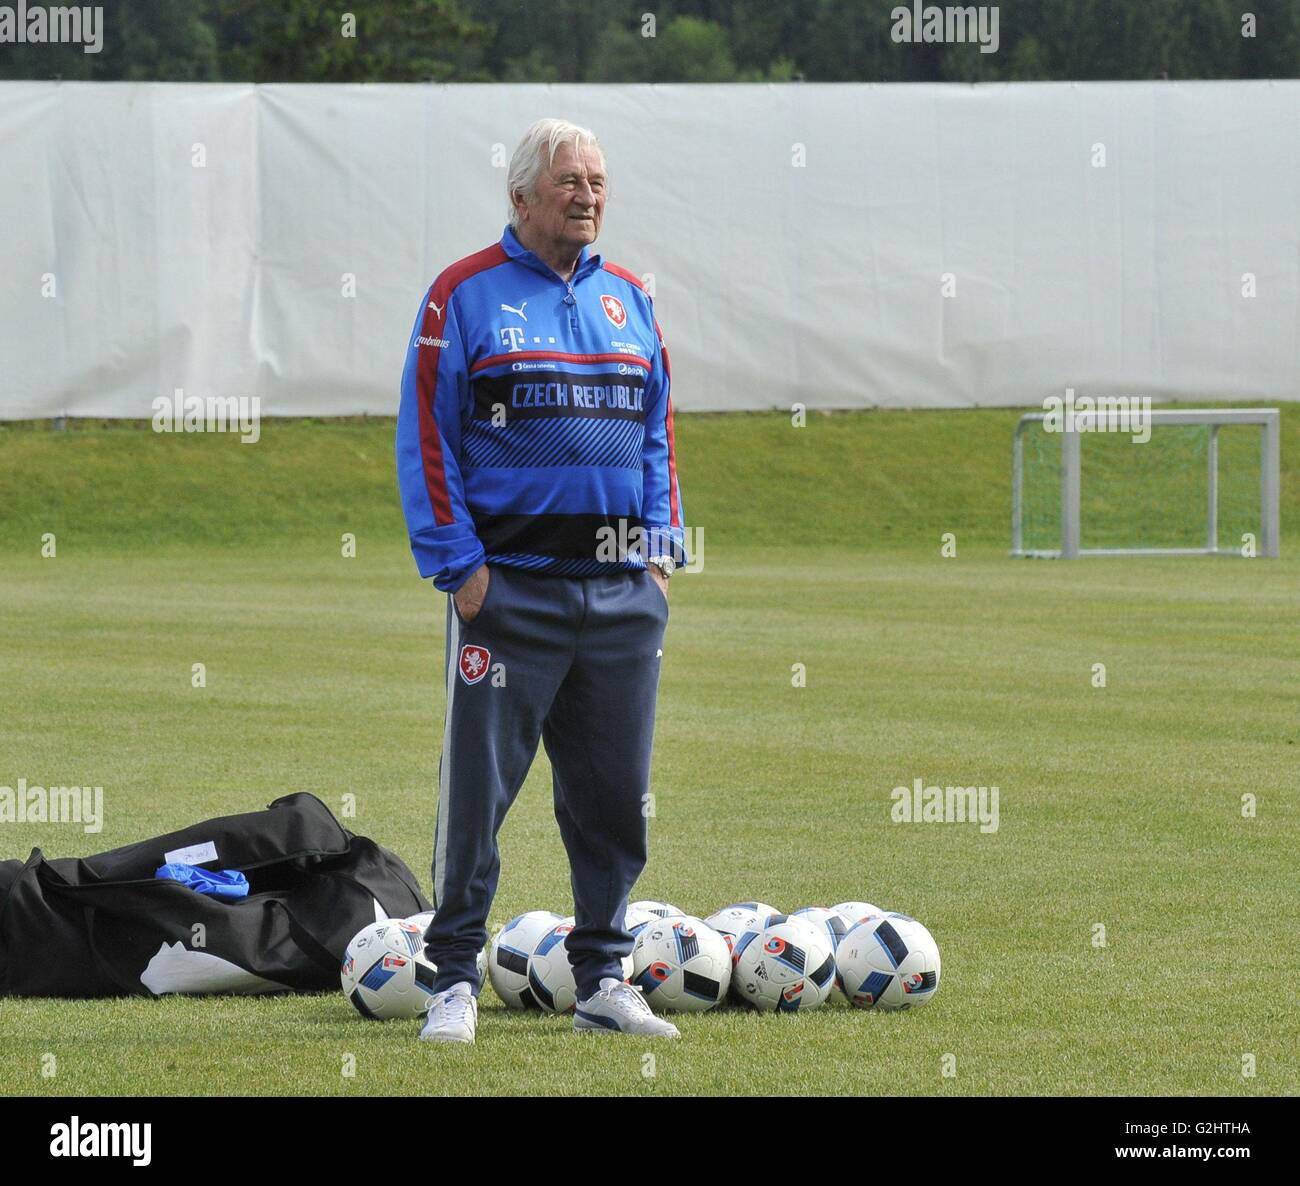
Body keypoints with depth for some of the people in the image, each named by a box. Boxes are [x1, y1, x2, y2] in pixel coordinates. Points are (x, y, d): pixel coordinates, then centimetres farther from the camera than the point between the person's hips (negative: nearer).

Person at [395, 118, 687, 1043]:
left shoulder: (630, 300, 15)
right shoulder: (467, 296, 0)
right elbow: (426, 437, -3)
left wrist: (662, 547, 9)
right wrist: (458, 562, -9)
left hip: (623, 590, 5)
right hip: (510, 583, -5)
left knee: (615, 793, 7)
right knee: (478, 787, -5)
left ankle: (604, 981, 15)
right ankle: (455, 982, 2)